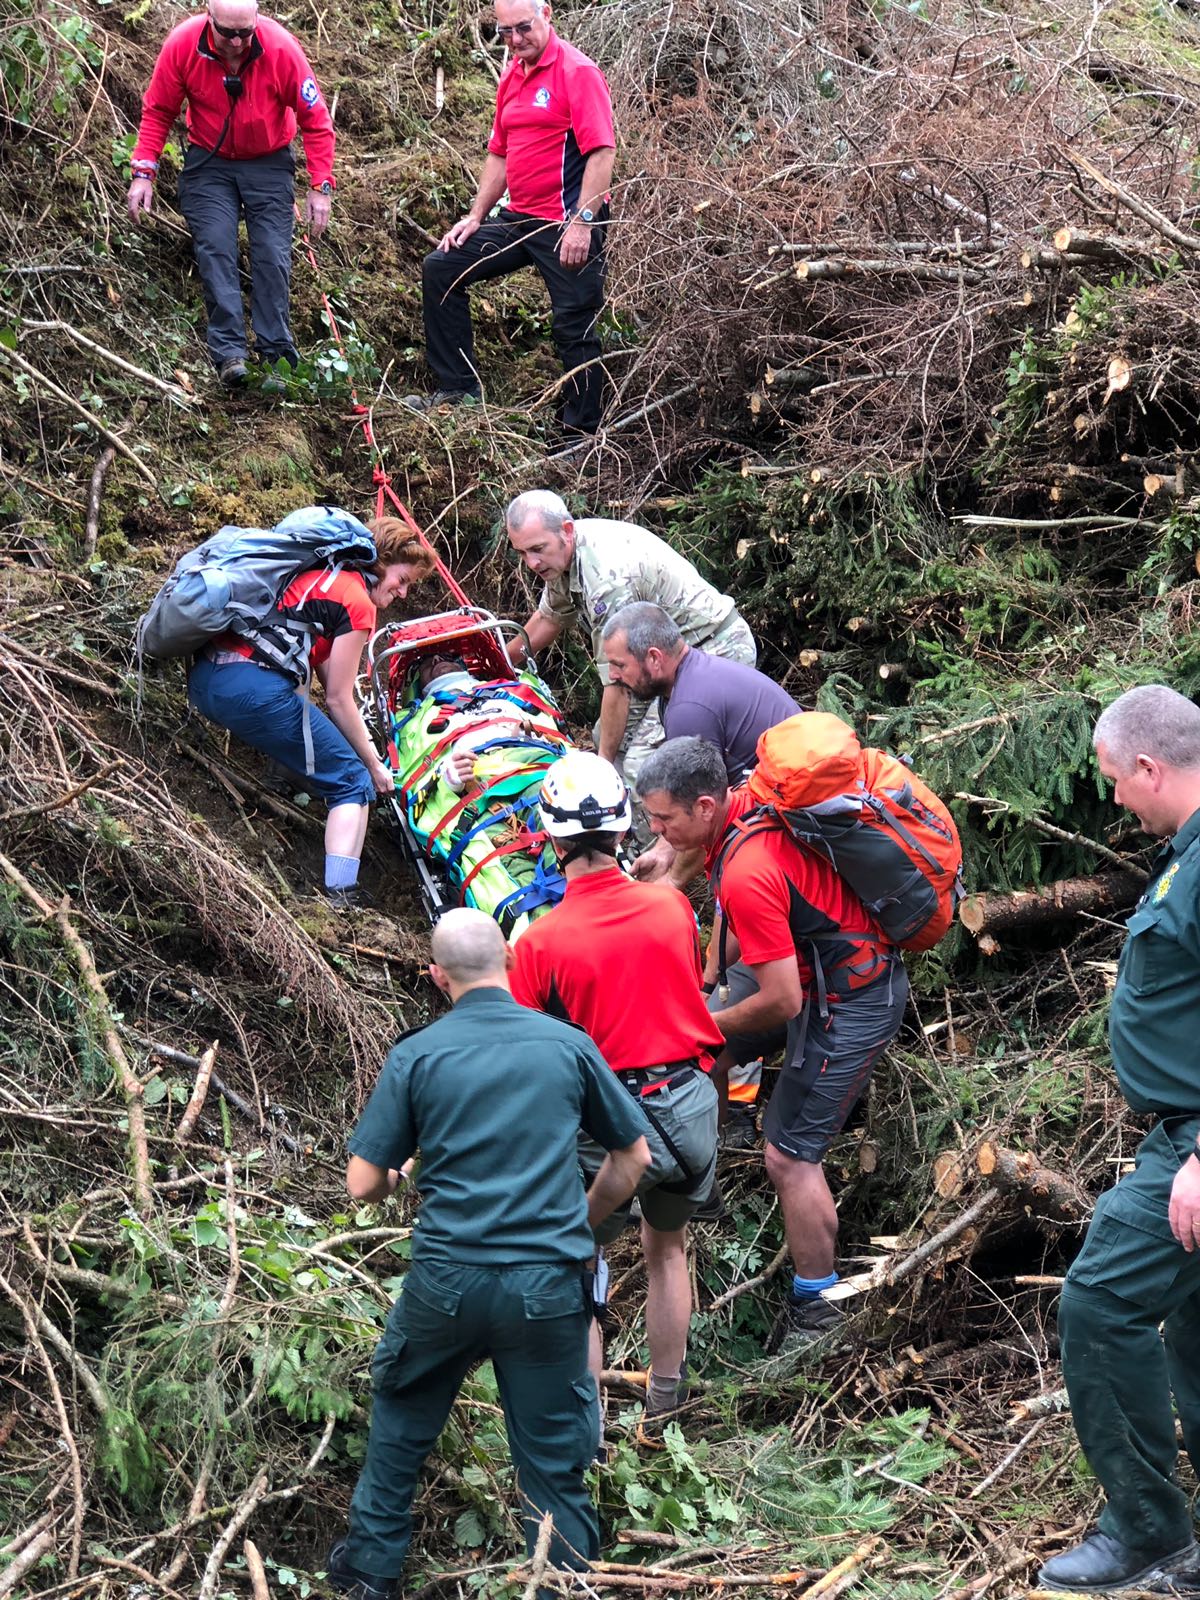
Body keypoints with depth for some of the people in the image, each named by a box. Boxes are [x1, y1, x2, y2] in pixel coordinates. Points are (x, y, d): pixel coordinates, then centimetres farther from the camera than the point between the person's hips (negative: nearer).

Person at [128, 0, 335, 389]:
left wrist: (320, 186, -16)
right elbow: (157, 112, -7)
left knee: (273, 257, -7)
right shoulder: (182, 45, -21)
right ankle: (230, 353, -19)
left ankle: (276, 356, -4)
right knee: (215, 251, -14)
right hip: (208, 162, 0)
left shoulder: (281, 48, -24)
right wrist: (143, 172, -14)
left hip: (267, 163, 0)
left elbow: (315, 120, -13)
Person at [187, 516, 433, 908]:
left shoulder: (320, 575, 25)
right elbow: (338, 700, 1)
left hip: (203, 679, 9)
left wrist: (363, 752, 25)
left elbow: (325, 670, 26)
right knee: (353, 780, 3)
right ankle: (341, 898, -11)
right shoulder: (357, 602, -1)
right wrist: (375, 765, 14)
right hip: (255, 687, -9)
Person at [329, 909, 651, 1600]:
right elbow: (634, 1158, 8)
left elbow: (364, 1185, -3)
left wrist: (395, 1175, 20)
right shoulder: (568, 1044, -1)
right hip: (550, 1284, 0)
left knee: (402, 1421, 25)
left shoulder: (416, 1055, -4)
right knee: (554, 1459, 9)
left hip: (447, 1281, 0)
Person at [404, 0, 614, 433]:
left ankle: (583, 434, 7)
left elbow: (602, 151, -19)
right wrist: (475, 216, 14)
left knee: (574, 329, -4)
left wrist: (583, 222, -25)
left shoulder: (577, 71, -12)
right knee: (441, 268, 7)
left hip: (567, 225, -9)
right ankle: (457, 387, 11)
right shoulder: (511, 77, 13)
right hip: (518, 219, 9)